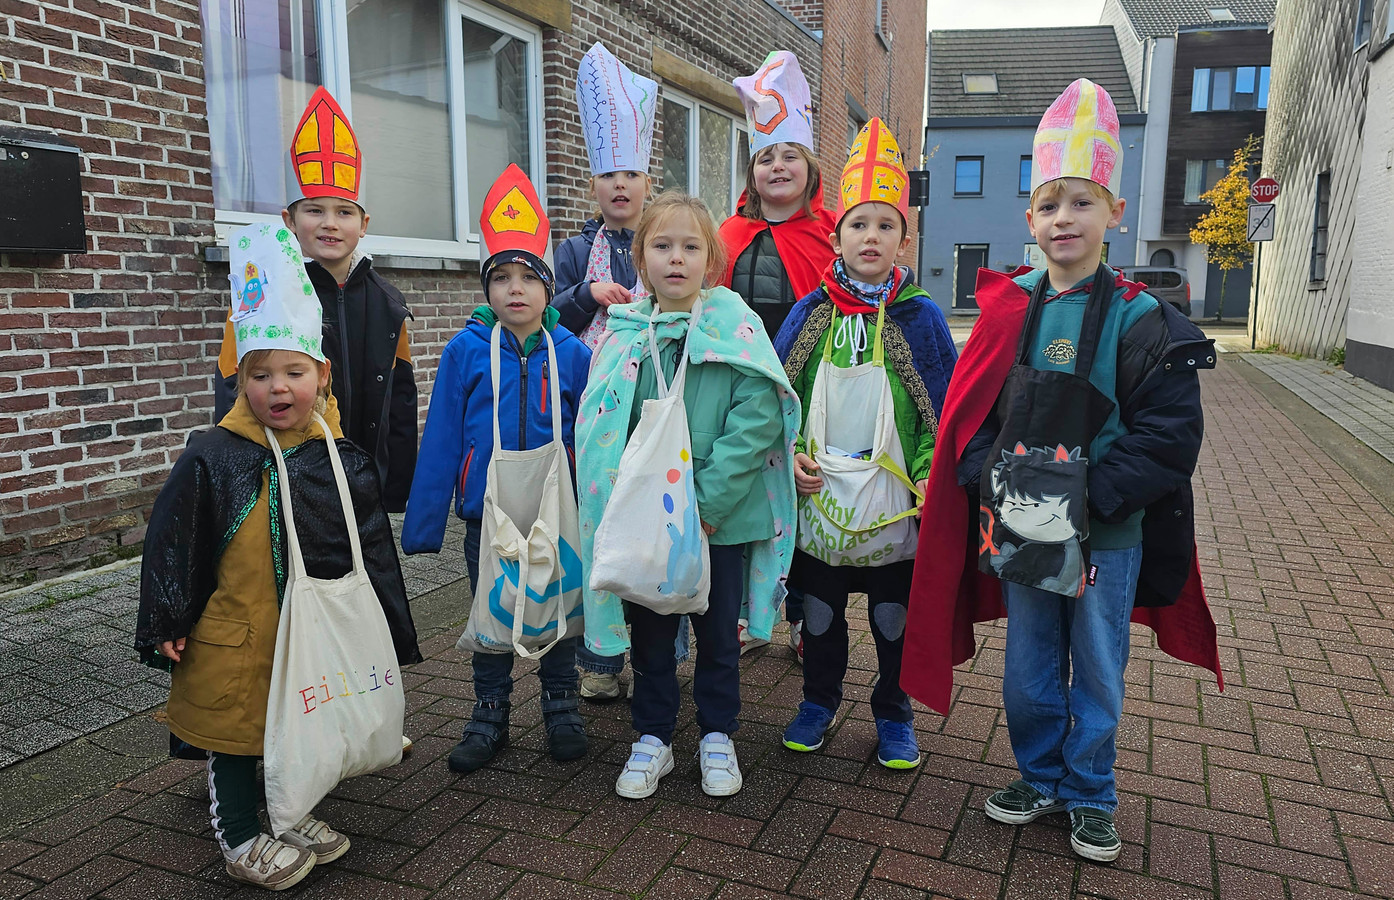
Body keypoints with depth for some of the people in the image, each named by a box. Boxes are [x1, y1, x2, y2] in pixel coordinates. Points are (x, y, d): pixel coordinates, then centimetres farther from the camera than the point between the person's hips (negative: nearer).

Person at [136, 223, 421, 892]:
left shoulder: (345, 464, -4)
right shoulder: (212, 460, -10)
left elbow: (374, 552, 3)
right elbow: (172, 543, -3)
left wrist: (387, 631, 6)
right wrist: (166, 624, -1)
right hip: (235, 639, -2)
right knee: (234, 734, 12)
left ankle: (295, 816, 40)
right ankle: (240, 836, 31)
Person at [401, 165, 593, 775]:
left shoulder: (573, 354, -6)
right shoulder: (465, 351, -7)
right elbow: (440, 442, -4)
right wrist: (423, 523, -4)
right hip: (487, 514, 0)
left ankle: (562, 708, 34)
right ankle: (489, 717, 32)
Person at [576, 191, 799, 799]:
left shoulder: (735, 326, -7)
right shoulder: (625, 332, 2)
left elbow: (757, 418, -15)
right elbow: (601, 426, 2)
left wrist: (707, 500, -20)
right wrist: (629, 501, -10)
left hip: (721, 515, -2)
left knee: (717, 631, 13)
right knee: (649, 630, 14)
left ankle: (717, 737, 33)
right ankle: (652, 738, 32)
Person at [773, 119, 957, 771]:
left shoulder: (920, 316, -4)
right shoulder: (810, 313, 0)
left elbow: (944, 406, -1)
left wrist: (930, 474, -11)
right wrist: (790, 456, -6)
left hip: (893, 501, -1)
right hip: (817, 498, 1)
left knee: (895, 616, 13)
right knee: (819, 609, 16)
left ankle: (893, 714, 33)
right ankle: (820, 700, 37)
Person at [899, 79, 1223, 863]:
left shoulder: (1140, 321, -9)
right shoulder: (1008, 311, 0)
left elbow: (1169, 436, -13)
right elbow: (968, 413, 2)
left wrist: (1088, 497, -22)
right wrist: (992, 480, -13)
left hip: (1108, 537, -2)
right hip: (1019, 533, 3)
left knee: (1098, 674, 14)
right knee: (1028, 671, 16)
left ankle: (1090, 795, 35)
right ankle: (1041, 776, 38)